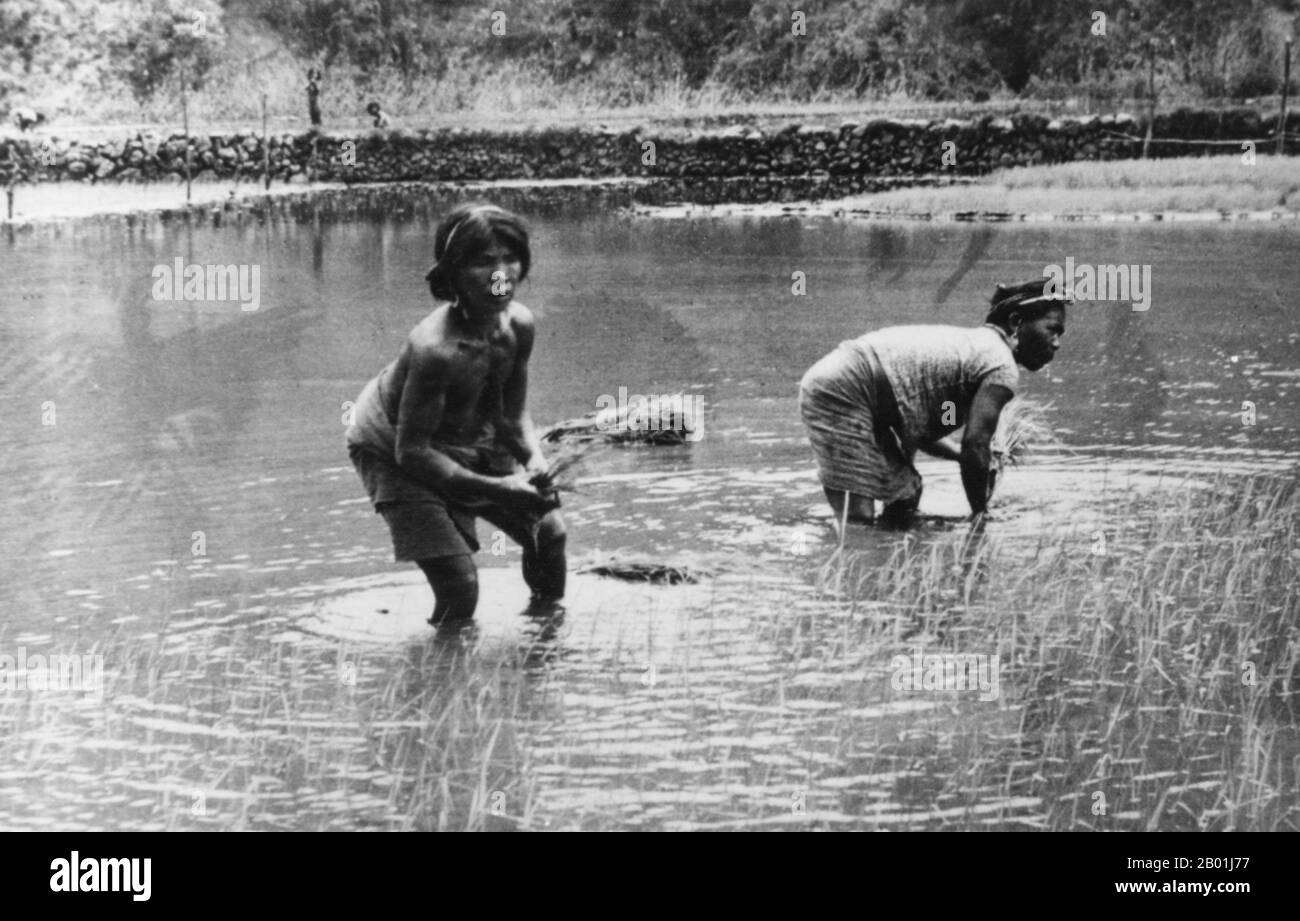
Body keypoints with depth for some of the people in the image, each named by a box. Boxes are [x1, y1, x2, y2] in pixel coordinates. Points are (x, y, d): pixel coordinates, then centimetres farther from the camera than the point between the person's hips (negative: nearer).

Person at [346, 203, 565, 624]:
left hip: (468, 441, 7)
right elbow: (412, 452, -32)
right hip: (390, 447, -7)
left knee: (548, 530, 9)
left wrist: (535, 460, -23)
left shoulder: (518, 325, -18)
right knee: (458, 586, -16)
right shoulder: (434, 349, -40)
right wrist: (496, 488, -34)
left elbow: (514, 413, -2)